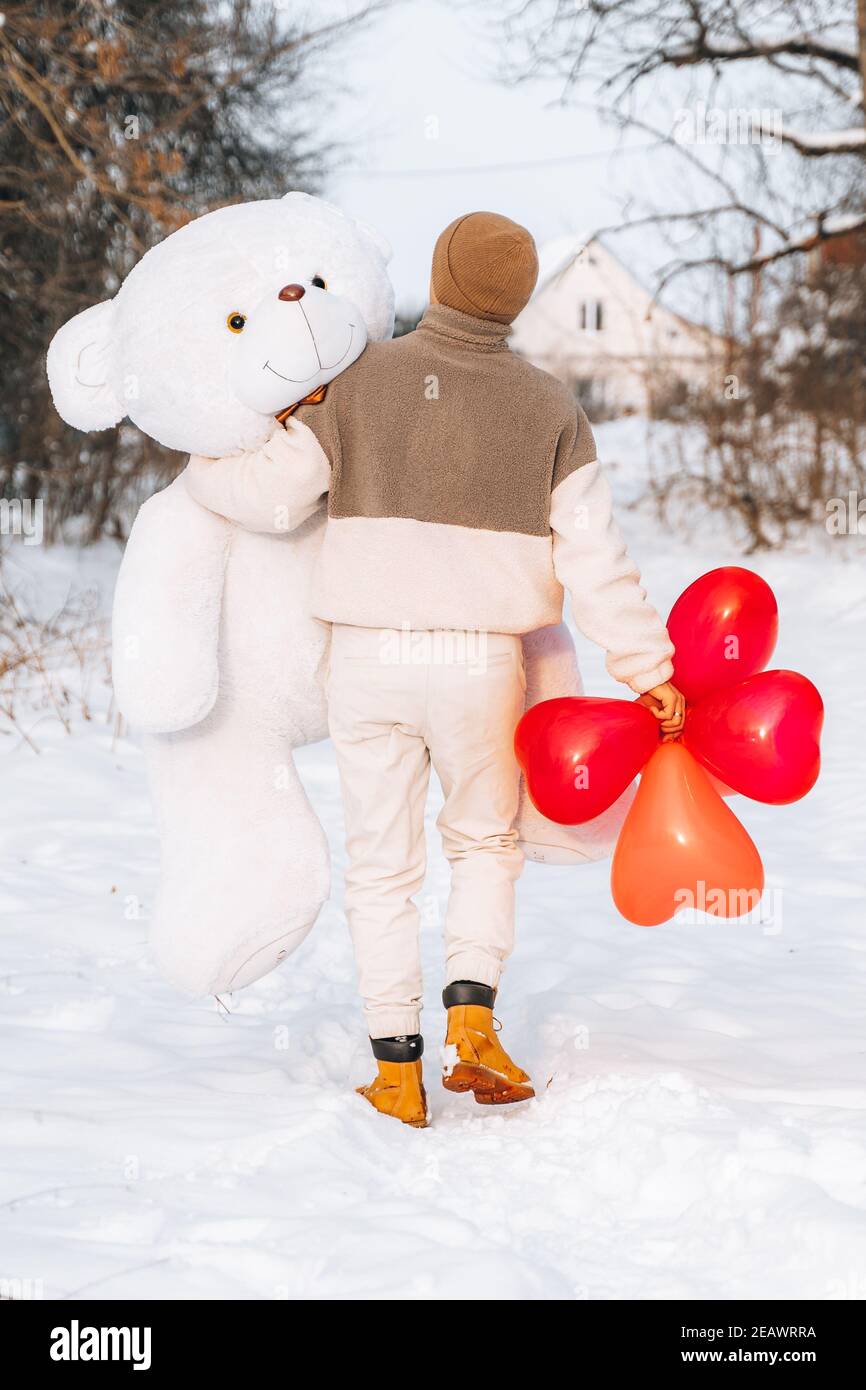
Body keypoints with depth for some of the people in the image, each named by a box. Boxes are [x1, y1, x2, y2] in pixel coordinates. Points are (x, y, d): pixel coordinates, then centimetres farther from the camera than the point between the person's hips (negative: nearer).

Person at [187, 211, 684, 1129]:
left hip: (369, 663, 0)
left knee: (382, 865, 11)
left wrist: (204, 468, 14)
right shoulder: (549, 409, -2)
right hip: (482, 669, 0)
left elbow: (273, 492, -8)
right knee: (485, 842, 22)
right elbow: (592, 557, -5)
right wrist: (649, 667, 2)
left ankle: (397, 1073, 11)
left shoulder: (361, 382, -3)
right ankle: (472, 1018, 5)